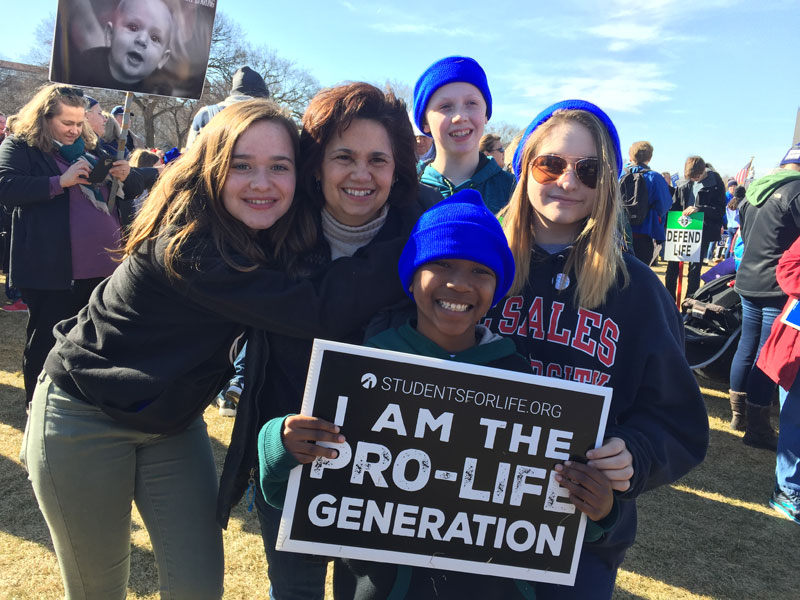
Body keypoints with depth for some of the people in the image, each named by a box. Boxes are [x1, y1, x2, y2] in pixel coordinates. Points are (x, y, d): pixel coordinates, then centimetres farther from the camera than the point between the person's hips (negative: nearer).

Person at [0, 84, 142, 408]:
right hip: (52, 268, -5)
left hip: (103, 264, 6)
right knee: (46, 343, 6)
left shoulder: (91, 148, 17)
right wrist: (60, 182, -22)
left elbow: (133, 190, 19)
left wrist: (126, 176, -4)